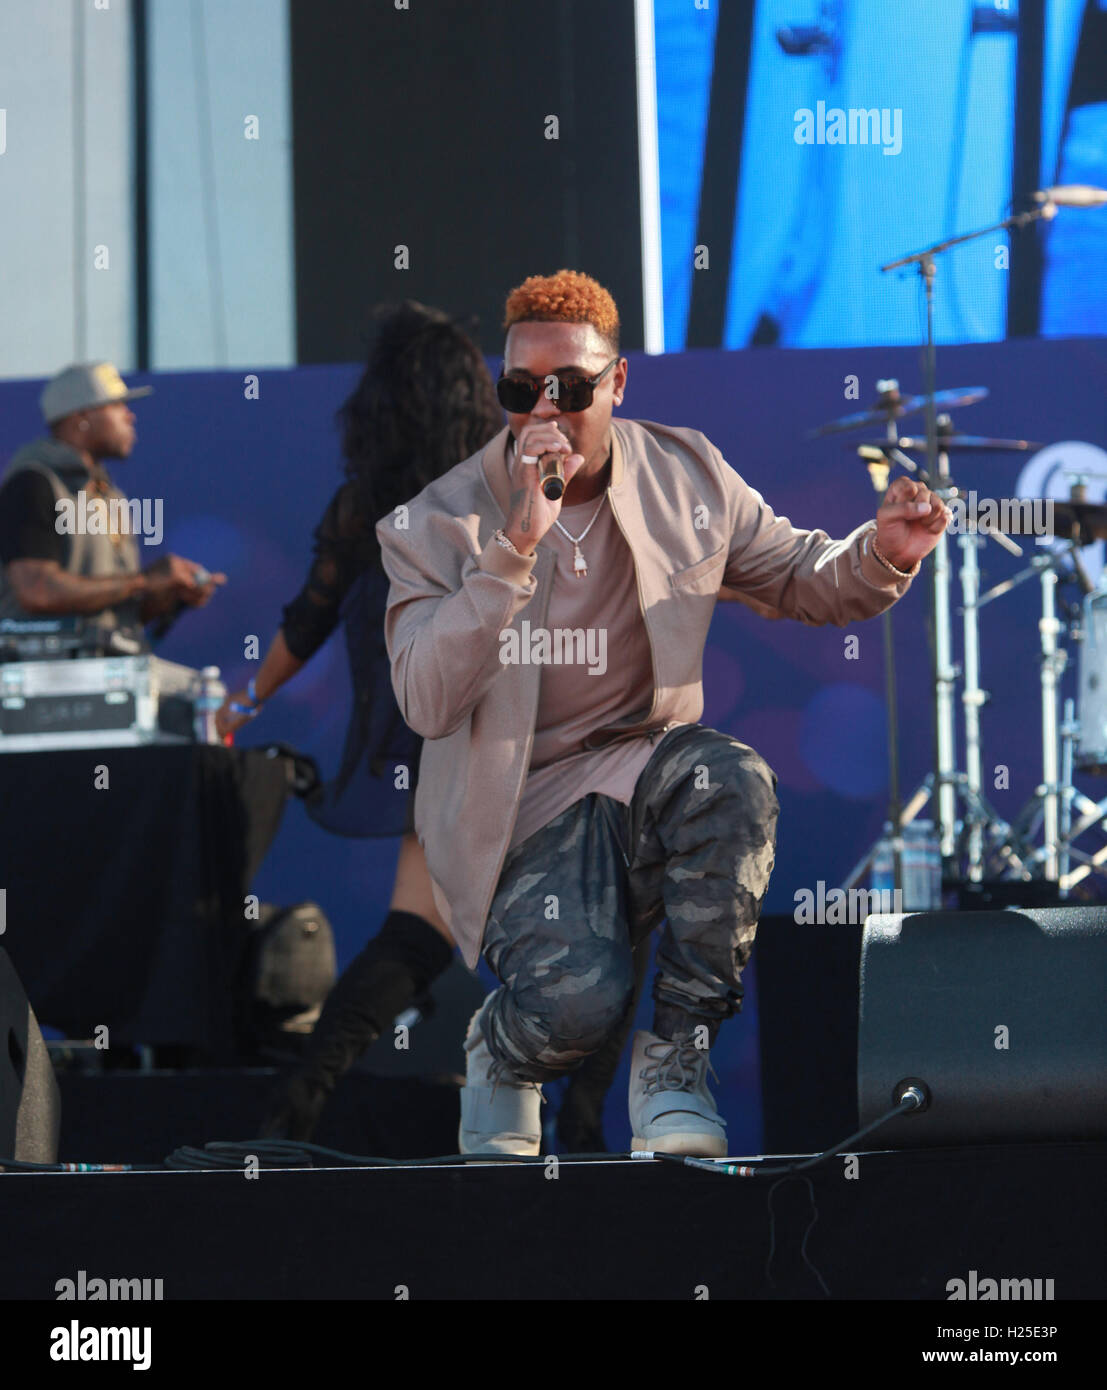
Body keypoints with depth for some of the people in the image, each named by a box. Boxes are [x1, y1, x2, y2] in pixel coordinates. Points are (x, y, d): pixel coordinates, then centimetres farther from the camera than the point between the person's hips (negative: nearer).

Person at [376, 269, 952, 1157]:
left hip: (644, 778, 3)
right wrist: (516, 546, -27)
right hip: (524, 812, -3)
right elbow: (427, 704, -19)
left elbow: (801, 578, 17)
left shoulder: (686, 479, 4)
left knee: (732, 777, -34)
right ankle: (504, 1051, 10)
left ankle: (677, 1056, -16)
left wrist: (884, 554, -7)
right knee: (575, 1002, -32)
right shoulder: (442, 521, -6)